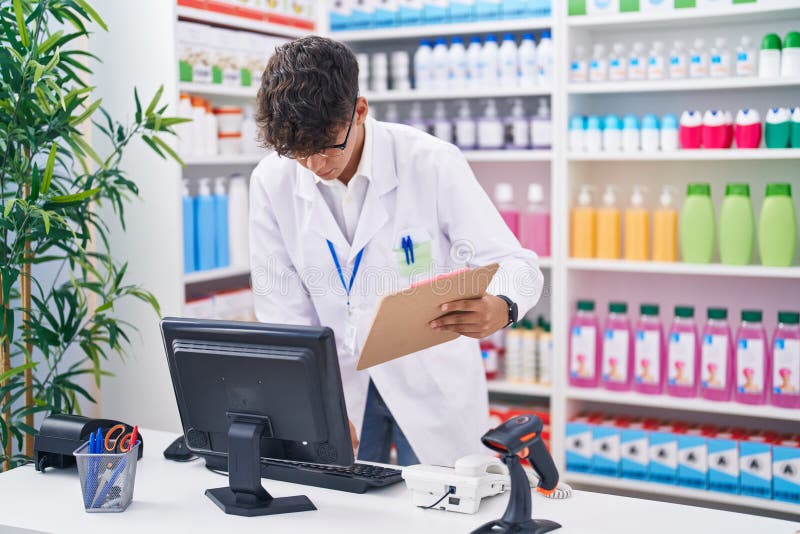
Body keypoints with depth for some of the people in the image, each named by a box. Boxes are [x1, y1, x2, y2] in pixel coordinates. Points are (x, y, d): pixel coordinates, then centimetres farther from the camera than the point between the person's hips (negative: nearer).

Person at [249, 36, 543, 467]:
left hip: (430, 378, -2)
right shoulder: (272, 182, -8)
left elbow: (514, 264, -14)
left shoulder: (432, 164, -17)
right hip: (336, 381, 2)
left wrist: (500, 309, -38)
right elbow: (282, 306, -4)